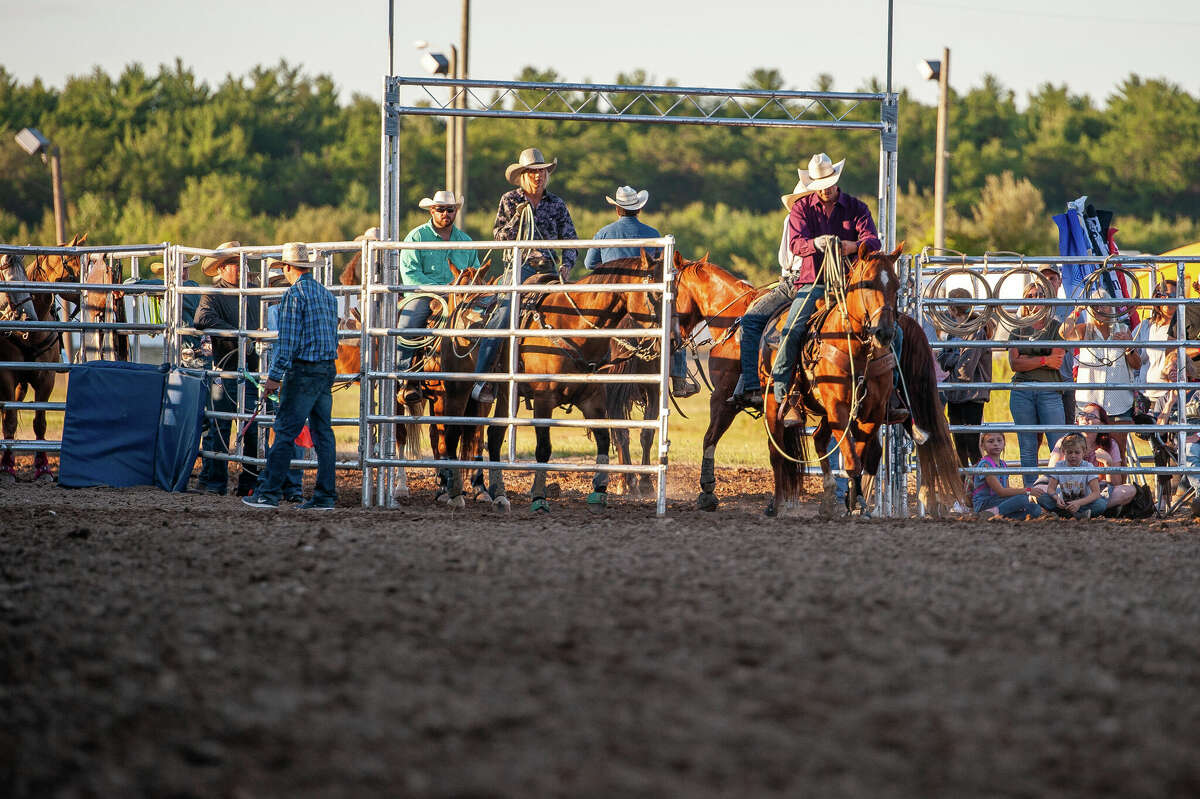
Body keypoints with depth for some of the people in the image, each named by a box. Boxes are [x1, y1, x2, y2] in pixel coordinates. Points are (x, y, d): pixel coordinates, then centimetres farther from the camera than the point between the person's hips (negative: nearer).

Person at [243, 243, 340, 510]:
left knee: (285, 432, -5)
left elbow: (287, 340, -15)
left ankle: (269, 493, -5)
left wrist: (275, 375, -13)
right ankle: (325, 496, 6)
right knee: (323, 433, 8)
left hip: (303, 370, -8)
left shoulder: (294, 294, -10)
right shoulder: (327, 294, 14)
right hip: (328, 368, 8)